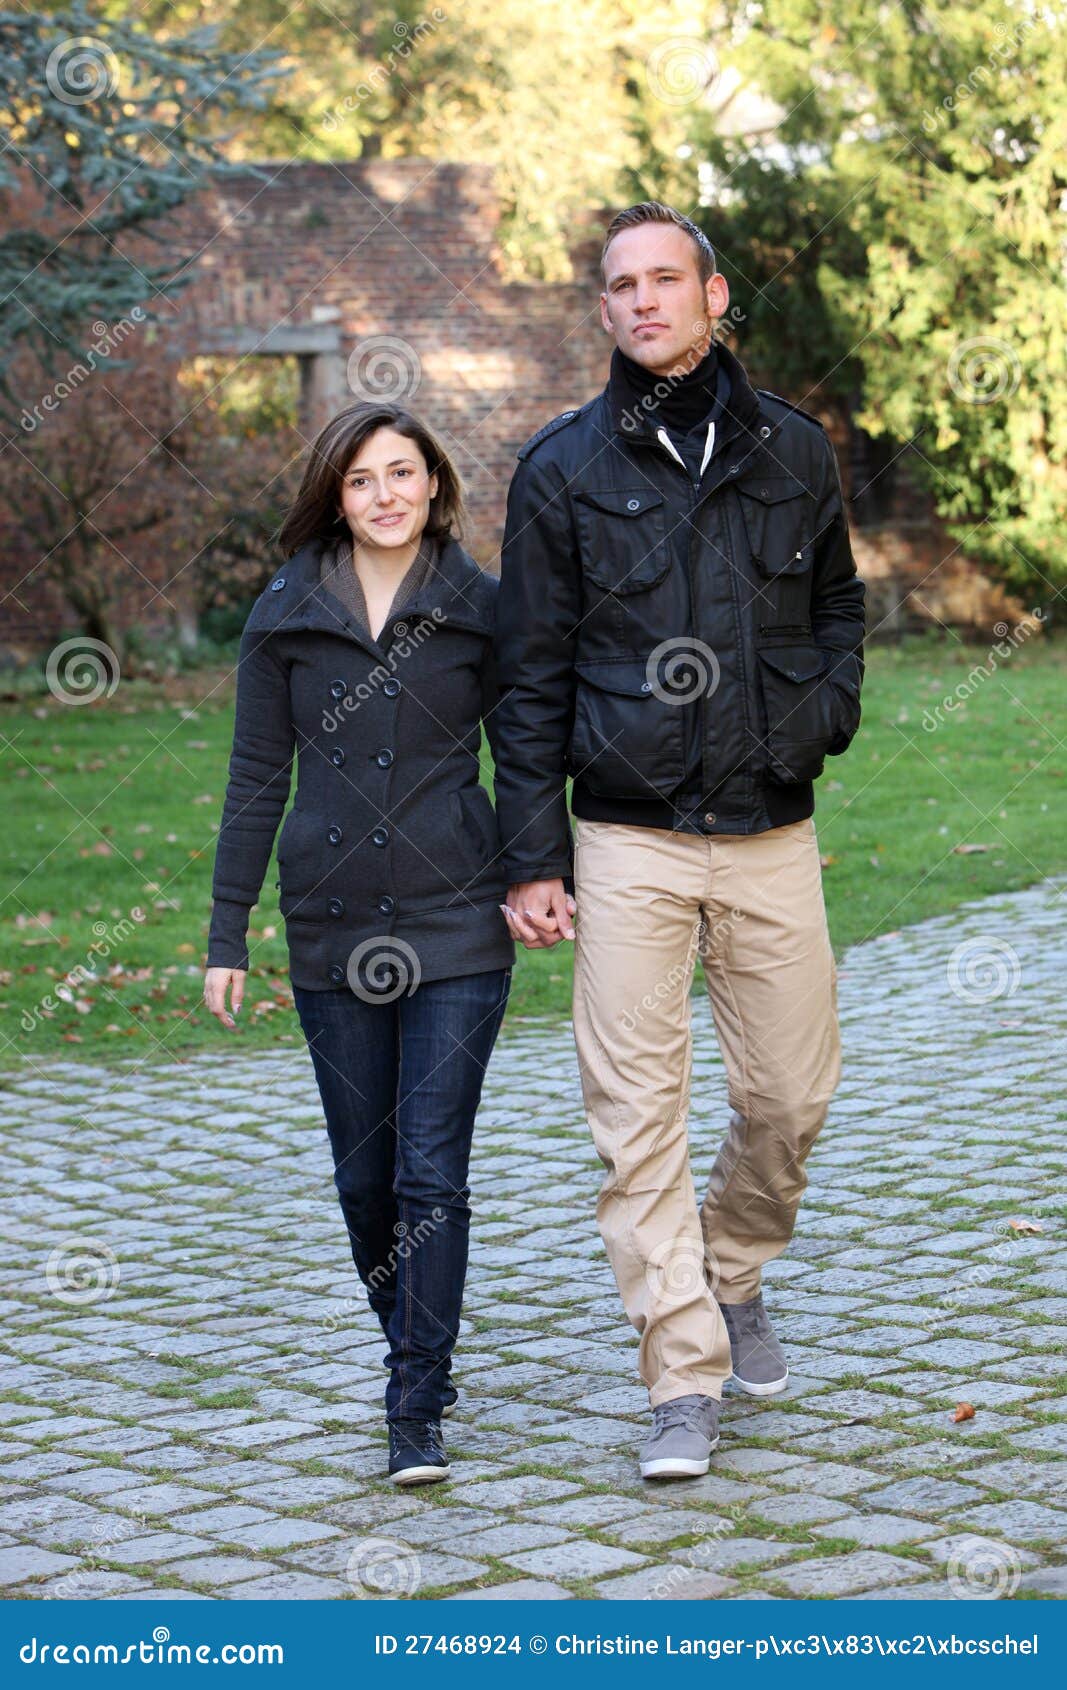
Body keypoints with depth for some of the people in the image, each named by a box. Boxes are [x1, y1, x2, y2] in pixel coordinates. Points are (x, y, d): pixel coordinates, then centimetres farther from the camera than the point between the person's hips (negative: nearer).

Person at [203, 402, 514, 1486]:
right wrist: (227, 935, 4)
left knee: (431, 1169, -8)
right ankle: (417, 1351, 31)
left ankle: (417, 1410, -3)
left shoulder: (481, 611, 0)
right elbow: (256, 779, 6)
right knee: (363, 1172, 9)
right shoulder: (285, 615, 4)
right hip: (332, 929, 2)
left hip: (456, 921, -2)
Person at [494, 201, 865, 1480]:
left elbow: (839, 604, 23)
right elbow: (531, 676, 2)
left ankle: (732, 1276, 35)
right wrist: (533, 858, -2)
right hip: (628, 840, -2)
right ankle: (685, 1382, 1)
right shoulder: (563, 469, 1)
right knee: (637, 1113, -5)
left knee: (791, 1096, 6)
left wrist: (830, 707, 3)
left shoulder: (791, 451, 7)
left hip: (772, 835, 2)